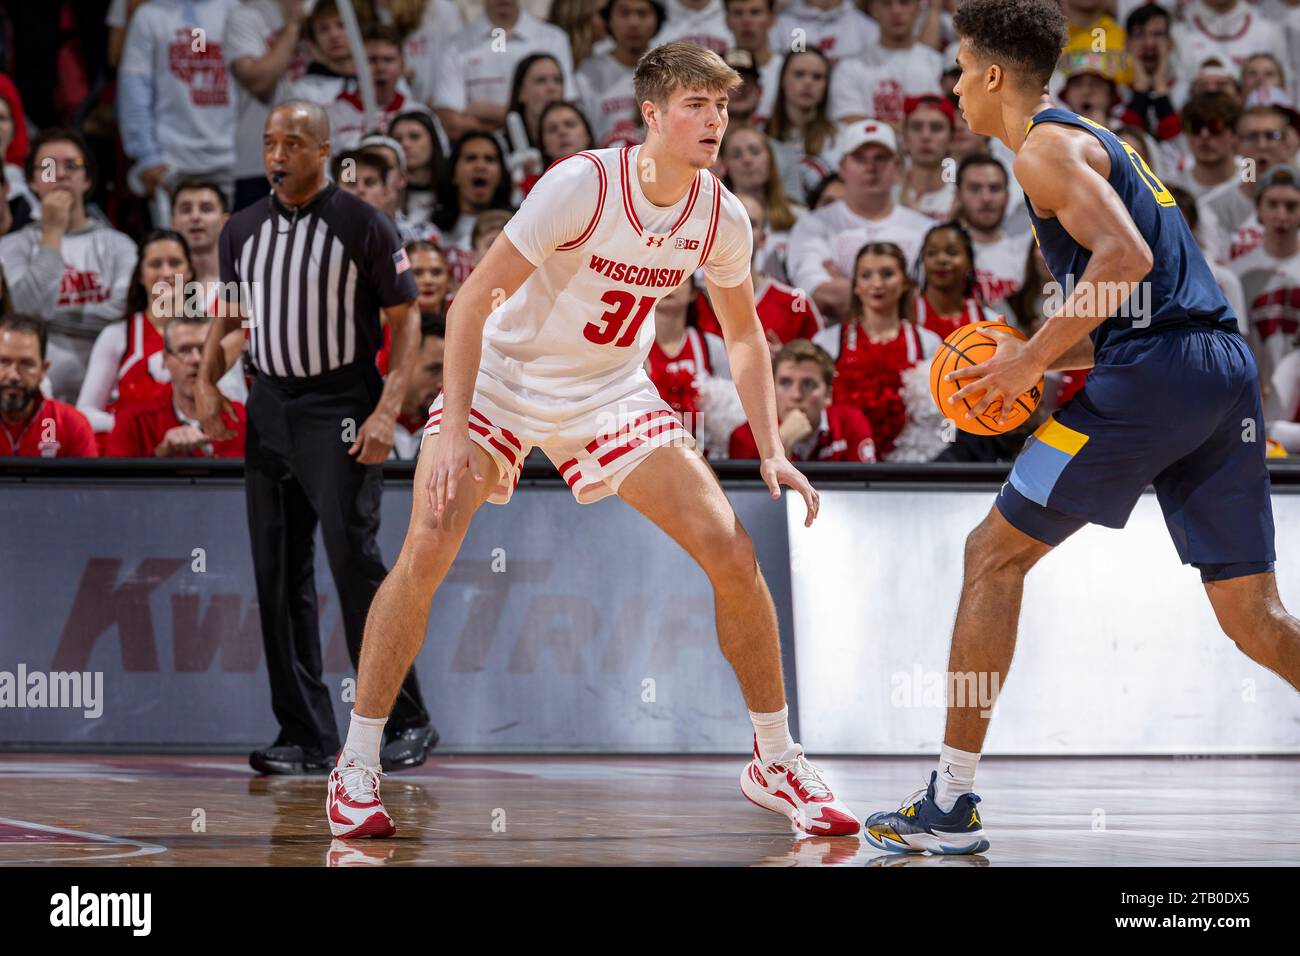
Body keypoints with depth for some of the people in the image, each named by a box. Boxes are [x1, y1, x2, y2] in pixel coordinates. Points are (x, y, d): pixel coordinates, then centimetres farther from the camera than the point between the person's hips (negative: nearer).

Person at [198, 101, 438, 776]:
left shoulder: (362, 226, -5)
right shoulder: (243, 229, 10)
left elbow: (405, 318, -4)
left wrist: (387, 410, -14)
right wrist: (207, 381, 5)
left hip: (341, 409, -5)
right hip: (268, 409, 6)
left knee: (355, 562, -12)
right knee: (278, 574, 2)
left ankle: (407, 722, -2)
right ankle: (306, 737, 6)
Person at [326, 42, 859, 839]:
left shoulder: (721, 218, -9)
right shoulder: (582, 186, -24)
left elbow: (744, 336, 9)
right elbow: (473, 300, -22)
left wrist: (772, 451, -1)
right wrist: (456, 434, -28)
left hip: (612, 394, 4)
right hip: (505, 377, -4)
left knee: (733, 554, -8)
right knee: (426, 554, -21)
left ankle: (777, 764, 9)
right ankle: (357, 768, -6)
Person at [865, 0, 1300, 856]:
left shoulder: (1046, 146, -2)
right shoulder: (1095, 142, 28)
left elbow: (1125, 257, -18)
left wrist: (1033, 358, -12)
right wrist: (1034, 359, 20)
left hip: (1151, 370, -9)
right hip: (1228, 368, 9)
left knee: (995, 555, 2)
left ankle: (951, 805, 3)